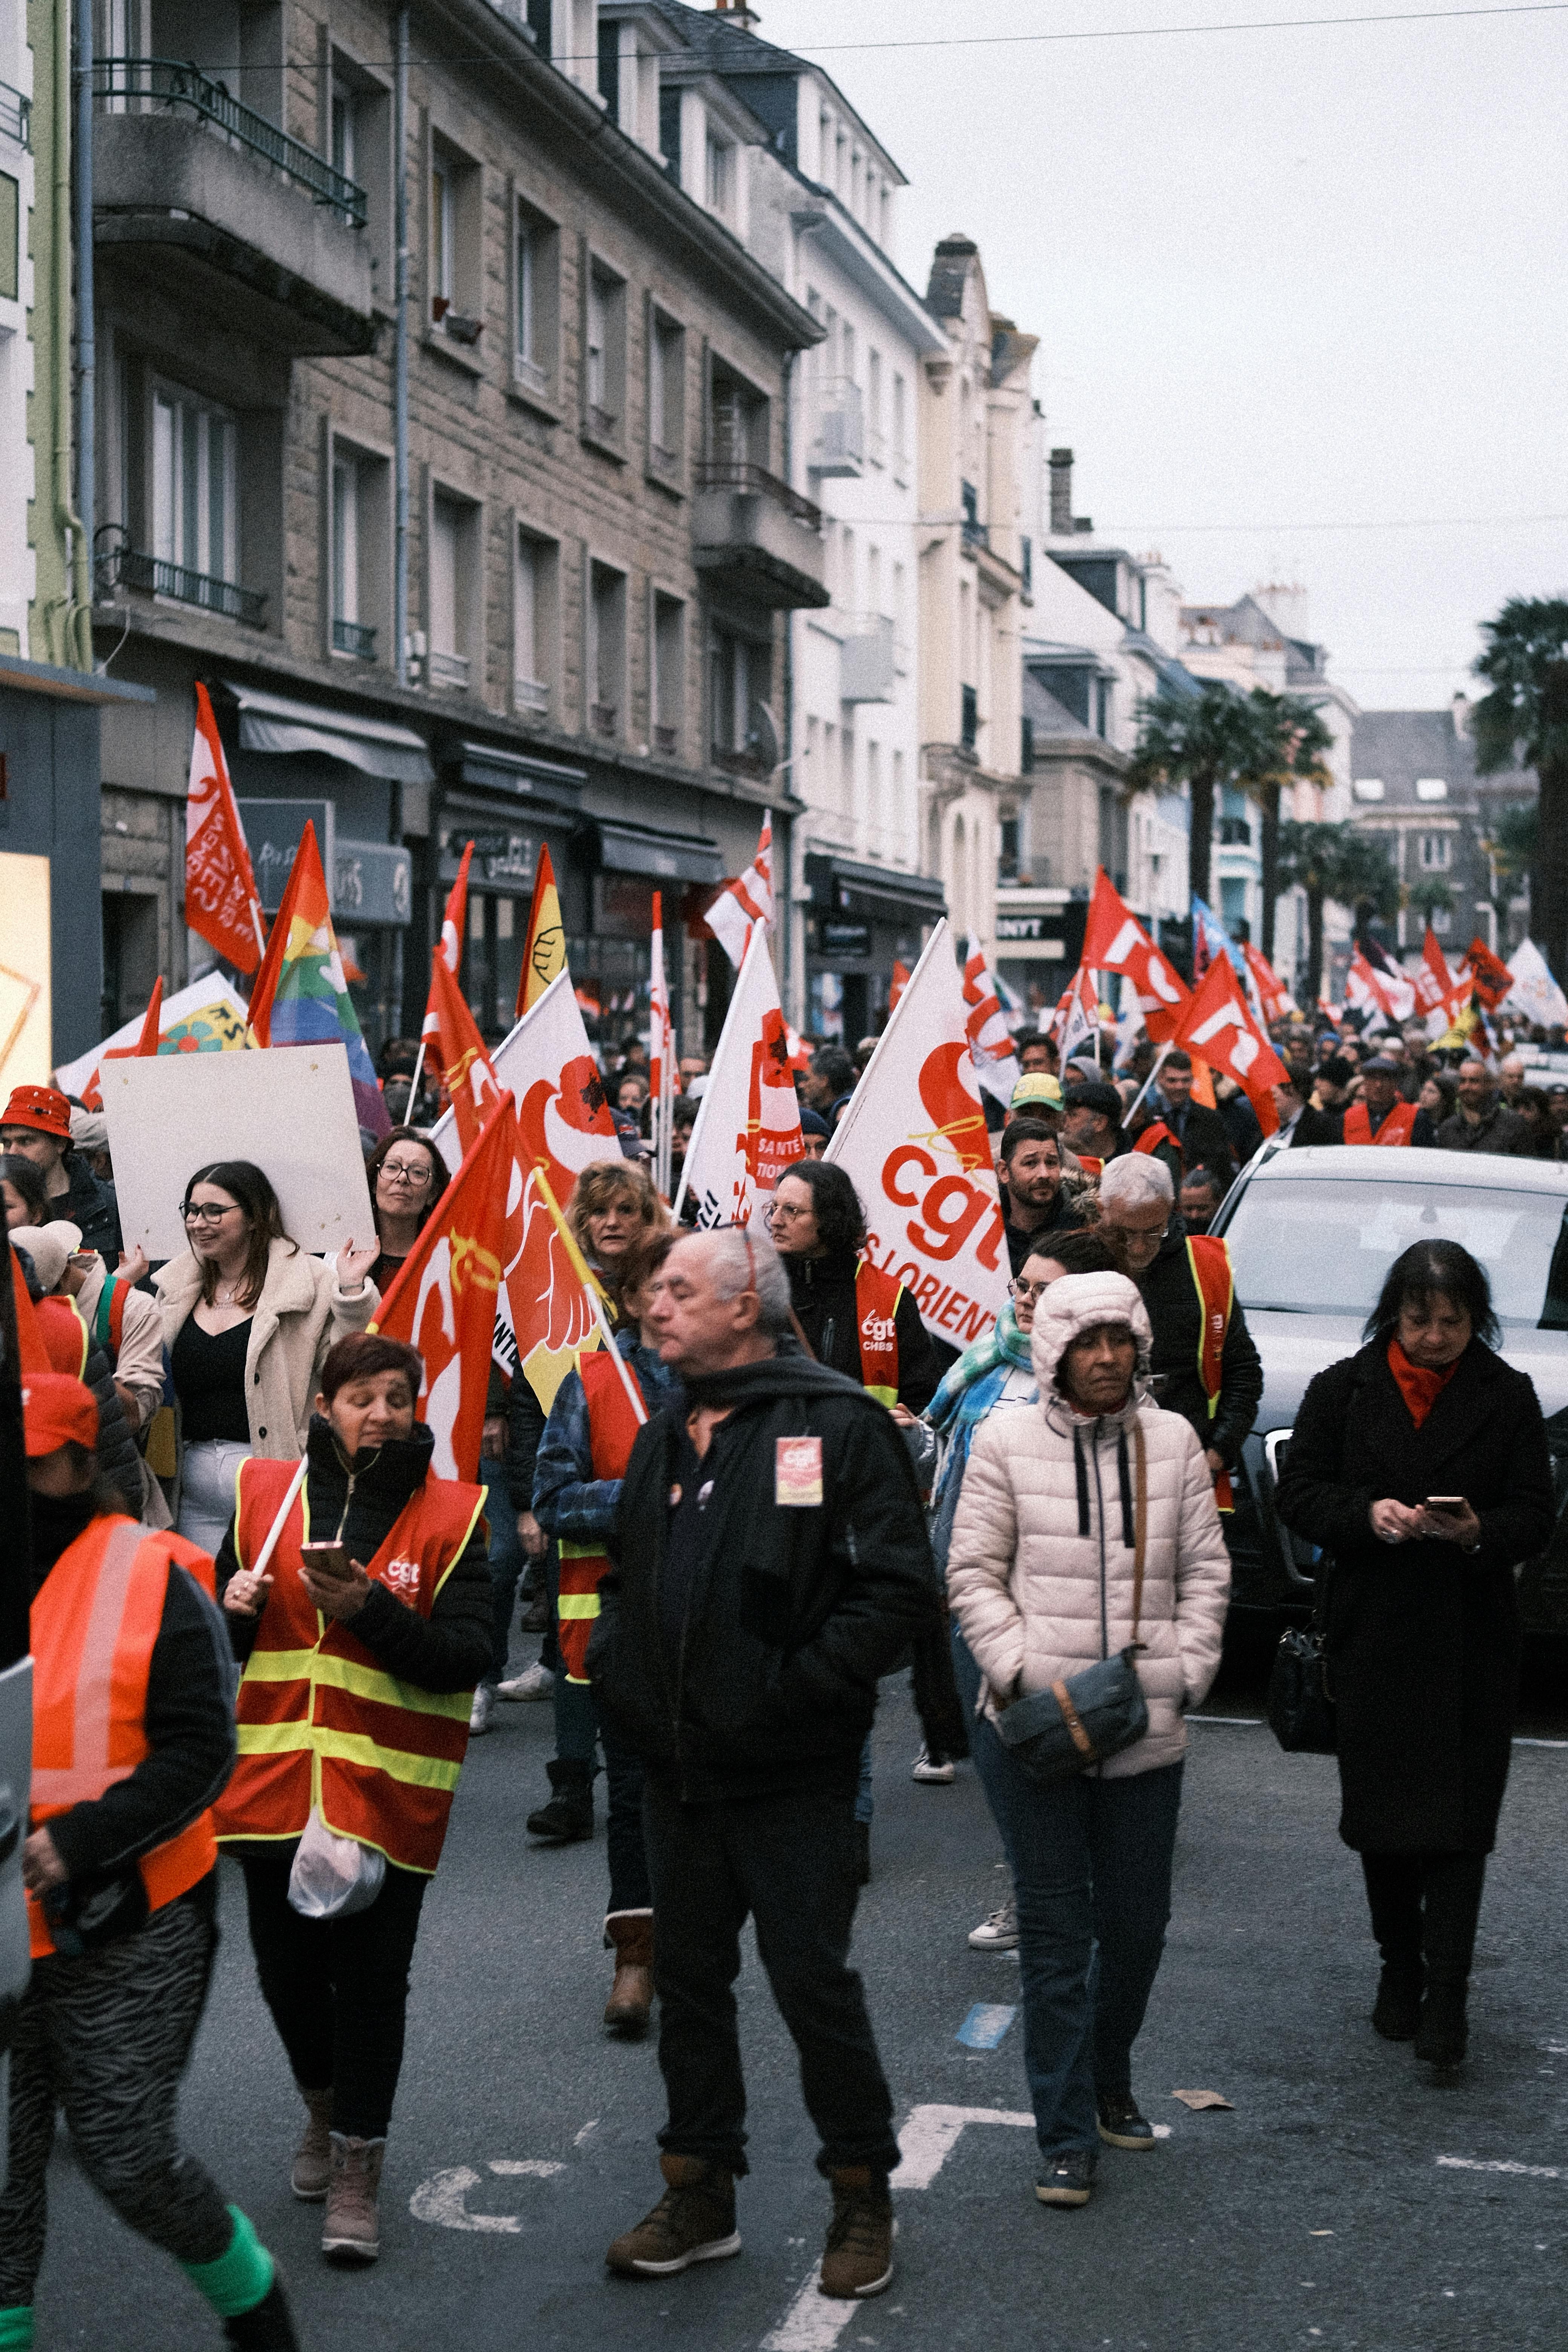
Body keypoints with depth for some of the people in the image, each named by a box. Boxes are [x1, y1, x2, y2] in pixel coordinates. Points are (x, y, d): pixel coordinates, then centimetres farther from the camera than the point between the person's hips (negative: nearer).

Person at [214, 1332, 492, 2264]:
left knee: (372, 1978, 0)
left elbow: (468, 1659, -10)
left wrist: (370, 1610, -22)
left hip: (387, 1792, -3)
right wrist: (231, 1608, -9)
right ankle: (324, 2107, 41)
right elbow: (217, 1643, 15)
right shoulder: (265, 1495, 5)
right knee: (288, 1967, 12)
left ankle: (357, 2169, 16)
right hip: (277, 1783, 3)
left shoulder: (452, 1515, -3)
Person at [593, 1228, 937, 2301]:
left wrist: (799, 1683, -19)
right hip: (679, 1769, 7)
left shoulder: (837, 1425, -11)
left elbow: (899, 1587, -17)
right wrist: (618, 1667, 6)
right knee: (689, 1979, 14)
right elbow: (626, 1578, 24)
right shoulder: (666, 1440, 13)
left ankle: (863, 2195, 19)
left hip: (793, 1771, -7)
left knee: (813, 1980, 1)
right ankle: (700, 2195, 28)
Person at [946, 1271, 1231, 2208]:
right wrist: (1023, 1674, -11)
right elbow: (974, 1573, 0)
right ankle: (1067, 2138, 11)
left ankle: (1111, 2079, 38)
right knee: (1056, 1934, 2)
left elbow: (1206, 1572, 9)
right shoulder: (1008, 1442, -1)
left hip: (1146, 1734, 2)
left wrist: (1184, 1674, -2)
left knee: (1138, 1923, 13)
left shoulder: (1173, 1442, 4)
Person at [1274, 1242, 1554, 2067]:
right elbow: (1298, 1492, 1)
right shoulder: (1344, 1389, 3)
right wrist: (1366, 1515, -18)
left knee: (1459, 1814, -6)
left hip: (1472, 1636, -1)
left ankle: (1446, 1993, -4)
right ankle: (1400, 1969, 25)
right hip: (1372, 1629, 1)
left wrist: (1478, 1531, -21)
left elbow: (1534, 1513, 0)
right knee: (1382, 1810, 9)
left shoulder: (1507, 1396, 2)